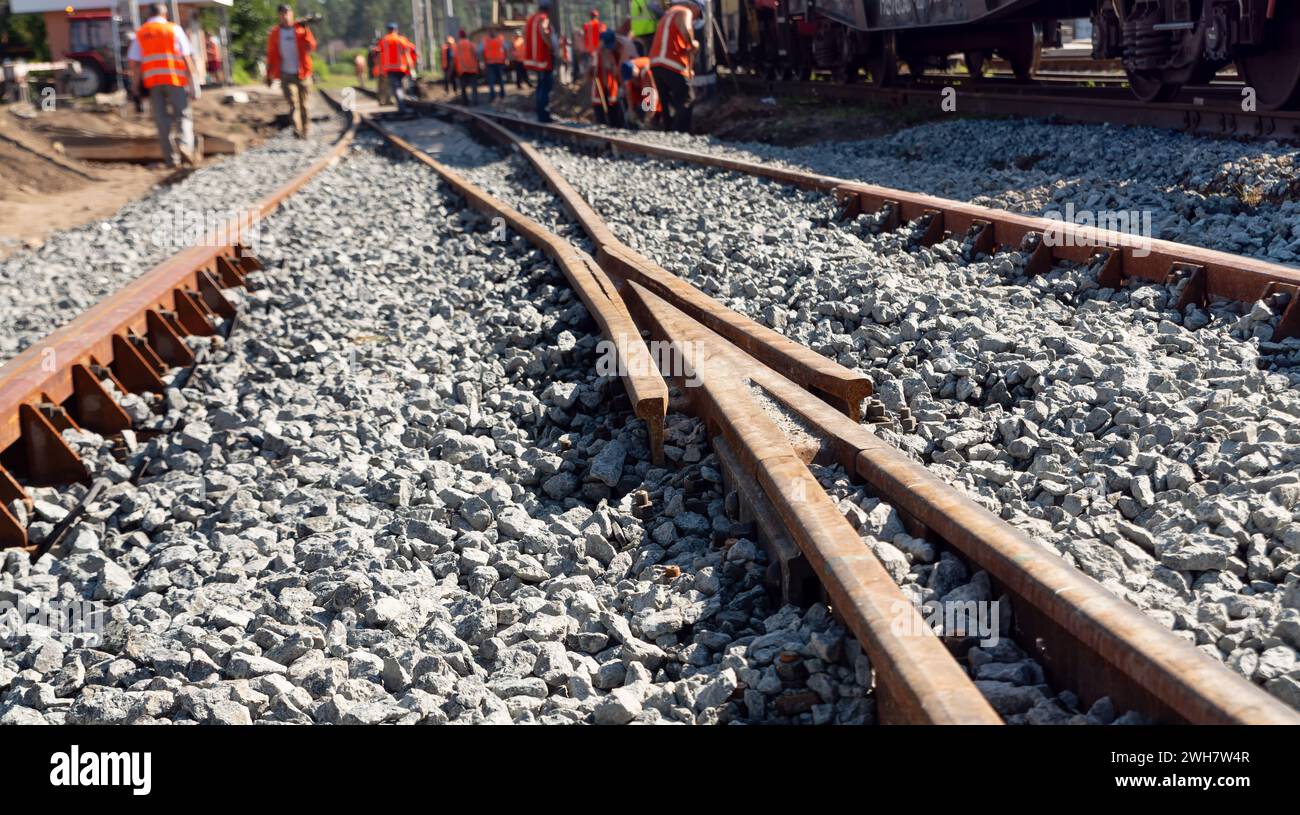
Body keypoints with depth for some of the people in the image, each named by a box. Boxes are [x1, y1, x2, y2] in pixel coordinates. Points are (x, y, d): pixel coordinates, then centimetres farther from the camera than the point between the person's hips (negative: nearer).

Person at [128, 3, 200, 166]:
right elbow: (187, 58, -2)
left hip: (152, 81, 2)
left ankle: (170, 158, 4)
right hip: (175, 79, -2)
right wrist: (193, 85, -2)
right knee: (183, 115, 3)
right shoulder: (174, 29, 5)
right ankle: (186, 146, -22)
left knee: (162, 121, 7)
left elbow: (134, 62, 5)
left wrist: (136, 86, 10)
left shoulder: (140, 33, 12)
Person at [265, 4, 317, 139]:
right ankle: (297, 131, -21)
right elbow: (271, 55, 9)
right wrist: (269, 75, 7)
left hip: (302, 74, 0)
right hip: (286, 75, 0)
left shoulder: (301, 29, 3)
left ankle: (305, 131, 17)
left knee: (303, 104, 7)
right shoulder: (275, 33, 6)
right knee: (293, 103, -13)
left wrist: (305, 31, -25)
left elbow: (311, 46, -10)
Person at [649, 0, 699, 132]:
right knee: (686, 101, -7)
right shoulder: (684, 12, -1)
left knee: (668, 103, 13)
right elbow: (685, 29, -26)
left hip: (656, 63, 9)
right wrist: (692, 44, -6)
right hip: (672, 65, -9)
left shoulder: (669, 13, 30)